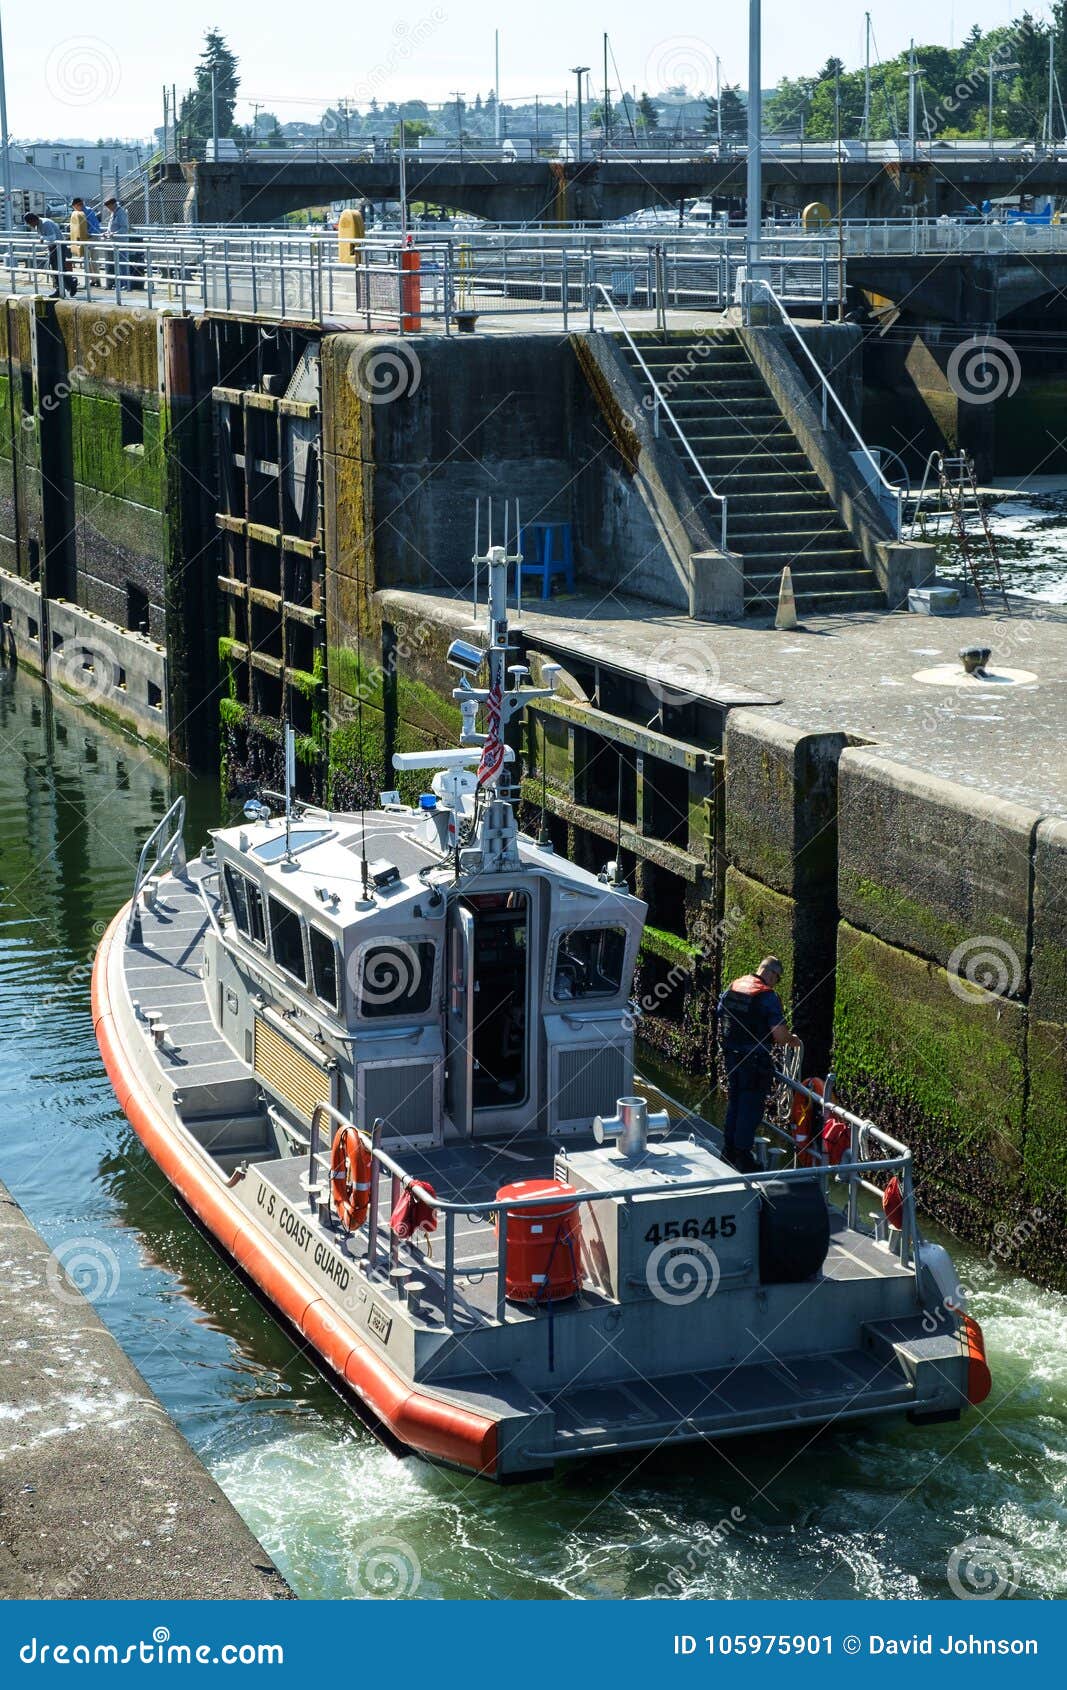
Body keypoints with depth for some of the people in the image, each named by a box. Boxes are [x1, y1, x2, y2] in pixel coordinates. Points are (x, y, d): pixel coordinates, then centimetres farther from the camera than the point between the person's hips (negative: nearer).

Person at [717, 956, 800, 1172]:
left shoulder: (732, 987, 5)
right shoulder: (768, 996, -16)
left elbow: (721, 1019, 15)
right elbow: (779, 1035, -21)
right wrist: (792, 1039, 0)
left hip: (732, 1055, 7)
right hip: (756, 1059, -7)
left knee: (734, 1101, 20)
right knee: (751, 1106, 4)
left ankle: (728, 1151, 28)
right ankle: (742, 1157, 8)